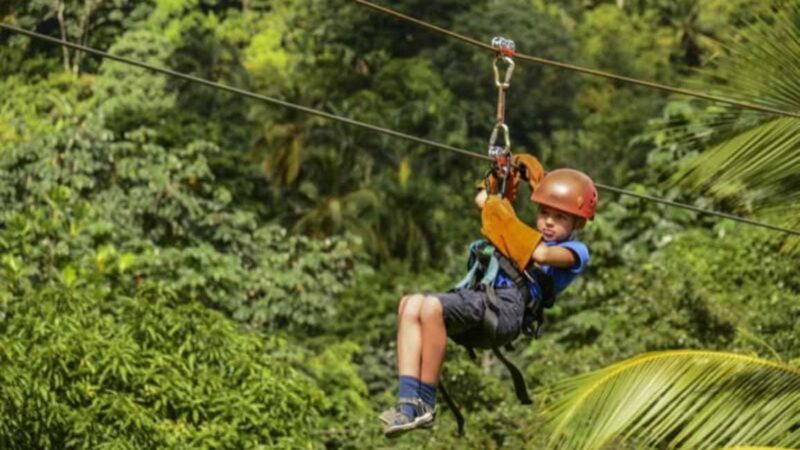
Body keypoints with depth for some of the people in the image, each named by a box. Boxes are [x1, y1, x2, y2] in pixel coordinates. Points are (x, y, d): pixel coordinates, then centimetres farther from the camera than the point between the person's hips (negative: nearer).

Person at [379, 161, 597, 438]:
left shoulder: (575, 251, 13)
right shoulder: (533, 237, 37)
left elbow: (542, 255, -11)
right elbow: (483, 201, 46)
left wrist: (508, 223, 1)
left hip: (508, 304, -8)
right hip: (481, 296, 8)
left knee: (431, 307, -31)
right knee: (410, 305, -20)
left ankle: (427, 405, -23)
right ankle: (408, 401, -29)